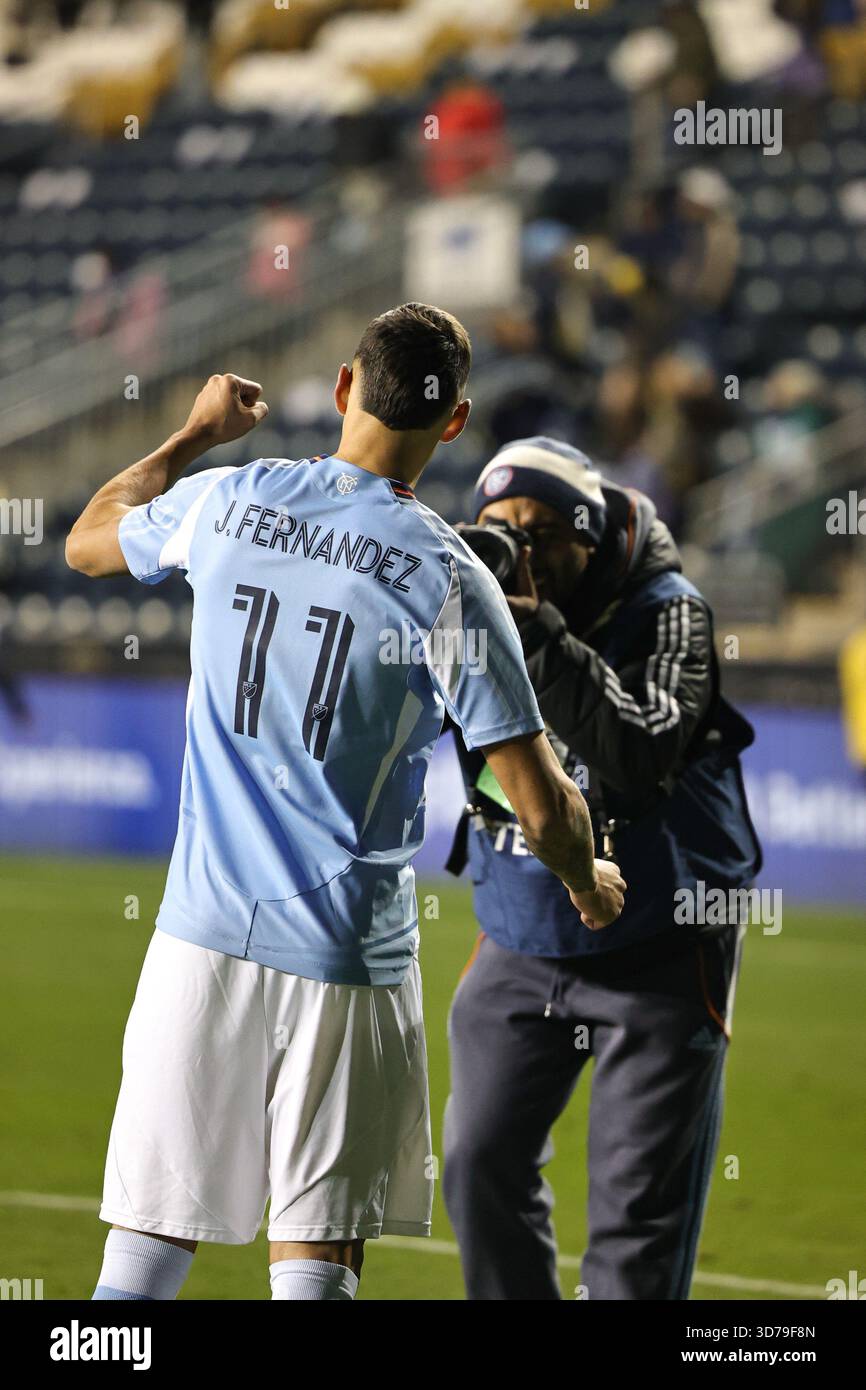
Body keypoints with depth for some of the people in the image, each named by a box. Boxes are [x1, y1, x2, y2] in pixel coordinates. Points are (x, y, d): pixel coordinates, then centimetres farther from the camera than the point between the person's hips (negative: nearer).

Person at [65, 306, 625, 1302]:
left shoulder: (225, 501, 0)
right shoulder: (450, 577, -9)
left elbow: (85, 543, 24)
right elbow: (542, 807, -8)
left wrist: (197, 433, 36)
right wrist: (590, 888, 13)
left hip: (204, 932, 3)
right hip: (347, 958, -3)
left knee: (149, 1240, 8)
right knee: (316, 1259, 3)